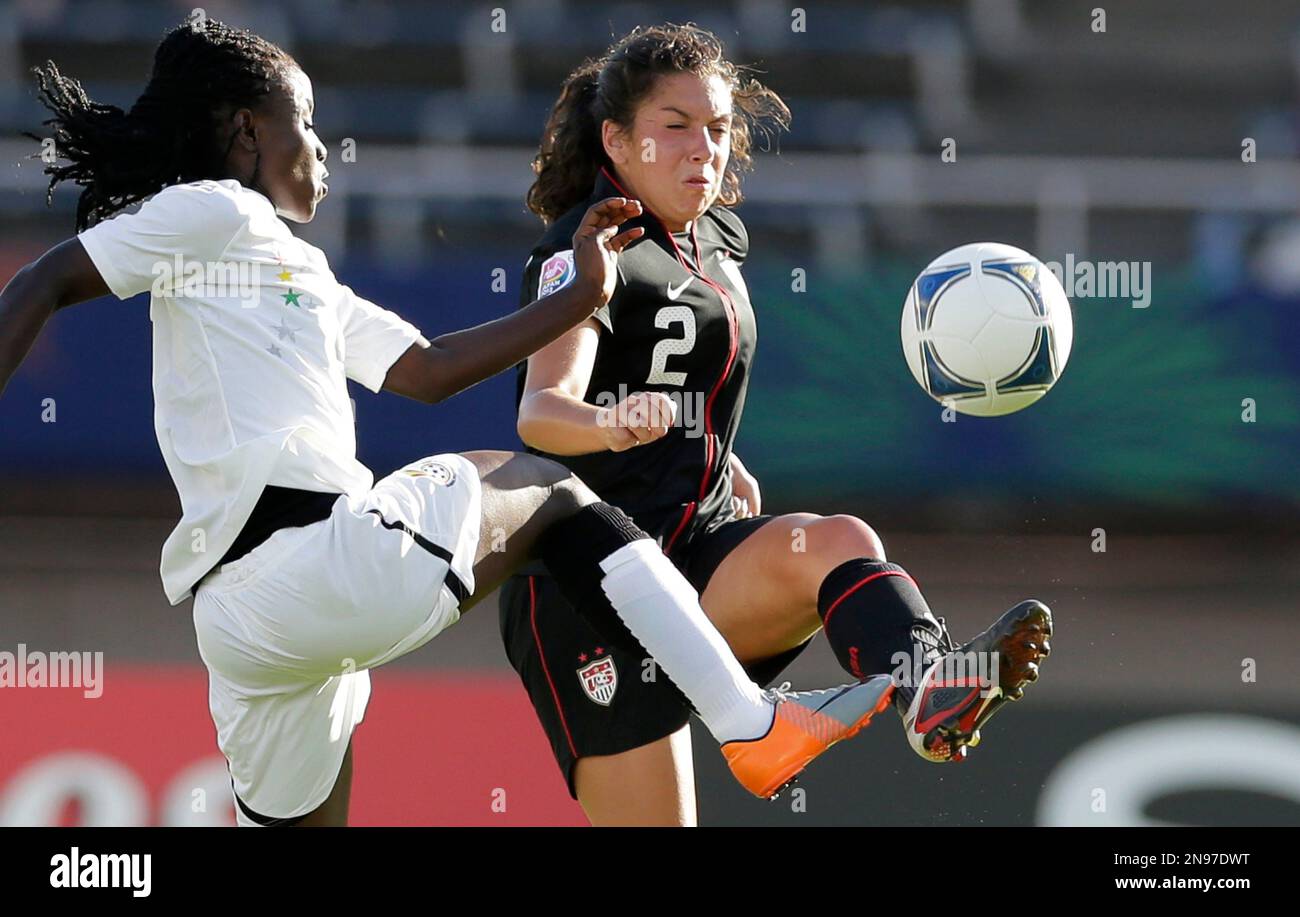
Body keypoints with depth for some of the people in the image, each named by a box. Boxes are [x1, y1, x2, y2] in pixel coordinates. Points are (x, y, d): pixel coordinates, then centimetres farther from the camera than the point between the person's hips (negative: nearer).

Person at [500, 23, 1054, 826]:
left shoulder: (720, 239, 14)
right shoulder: (586, 253, -10)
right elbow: (541, 410, -29)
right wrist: (608, 424, -51)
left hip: (700, 549, 6)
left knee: (843, 544, -28)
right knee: (651, 815, -15)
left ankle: (929, 685, -58)